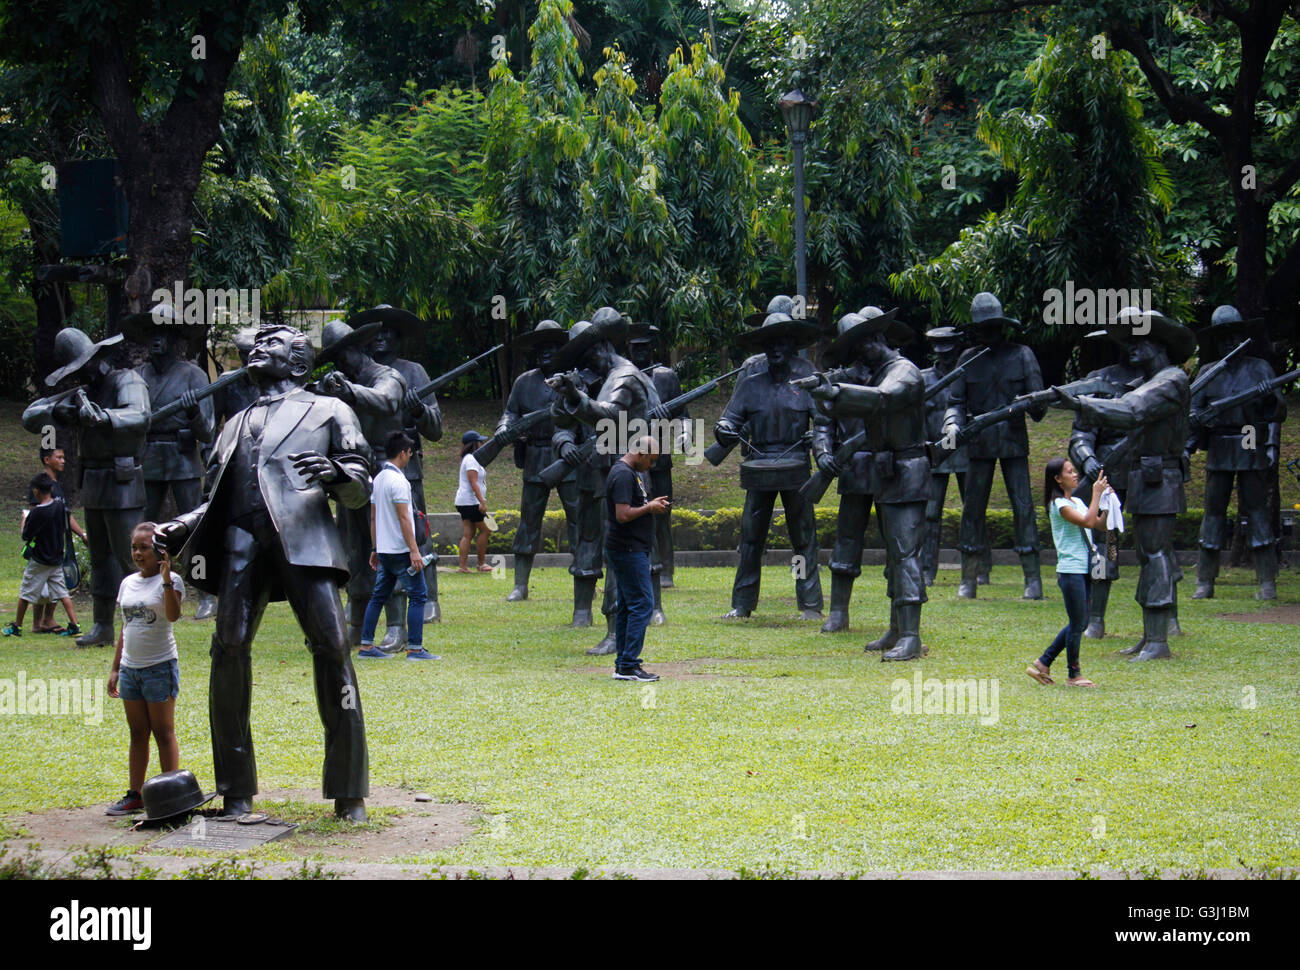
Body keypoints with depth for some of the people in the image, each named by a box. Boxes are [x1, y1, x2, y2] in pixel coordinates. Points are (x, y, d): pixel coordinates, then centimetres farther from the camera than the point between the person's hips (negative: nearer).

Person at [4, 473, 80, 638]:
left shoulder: (36, 513, -20)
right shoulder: (60, 506, -2)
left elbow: (25, 536, -11)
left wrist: (24, 519, 7)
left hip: (39, 562, -6)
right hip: (57, 559, 6)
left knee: (25, 594, 8)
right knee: (62, 593, 7)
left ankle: (16, 627, 18)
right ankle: (74, 626, -3)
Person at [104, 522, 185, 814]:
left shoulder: (170, 581, -7)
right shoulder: (128, 583, 12)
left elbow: (173, 615, -26)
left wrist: (166, 579, -34)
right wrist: (115, 668, 17)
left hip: (160, 666, -6)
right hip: (130, 667, 6)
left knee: (163, 733, -2)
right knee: (137, 733, 10)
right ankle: (134, 795, 14)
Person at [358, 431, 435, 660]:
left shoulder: (378, 479, 13)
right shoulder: (397, 480, -14)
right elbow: (403, 518, -18)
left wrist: (375, 549, 23)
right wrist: (414, 551, -18)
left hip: (384, 551, 9)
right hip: (400, 550, -9)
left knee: (379, 596, 12)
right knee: (418, 594, -4)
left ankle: (366, 645, 11)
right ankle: (415, 648, -7)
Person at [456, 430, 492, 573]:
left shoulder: (468, 458, 19)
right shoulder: (471, 459, -13)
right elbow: (473, 483, -21)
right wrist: (482, 502, -25)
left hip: (464, 502, 10)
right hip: (471, 502, -10)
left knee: (468, 534, 5)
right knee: (484, 530, -2)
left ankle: (463, 566, 1)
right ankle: (481, 564, 4)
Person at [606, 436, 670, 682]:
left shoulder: (632, 472, 16)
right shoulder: (623, 474, -17)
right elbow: (623, 515, -25)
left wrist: (652, 504, 10)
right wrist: (650, 507, -13)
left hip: (634, 550, 11)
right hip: (628, 551, -11)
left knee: (627, 606, 12)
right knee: (642, 604, -11)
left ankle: (623, 664, 15)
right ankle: (628, 665, -11)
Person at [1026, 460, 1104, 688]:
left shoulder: (1077, 502, 15)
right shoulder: (1058, 504, -12)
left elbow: (1100, 522, 15)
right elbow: (1087, 521, -23)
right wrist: (1096, 494, -17)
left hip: (1083, 570, 9)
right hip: (1070, 570, -9)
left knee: (1080, 623, 13)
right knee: (1078, 623, -2)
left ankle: (1043, 664, 20)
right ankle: (1074, 675, 10)